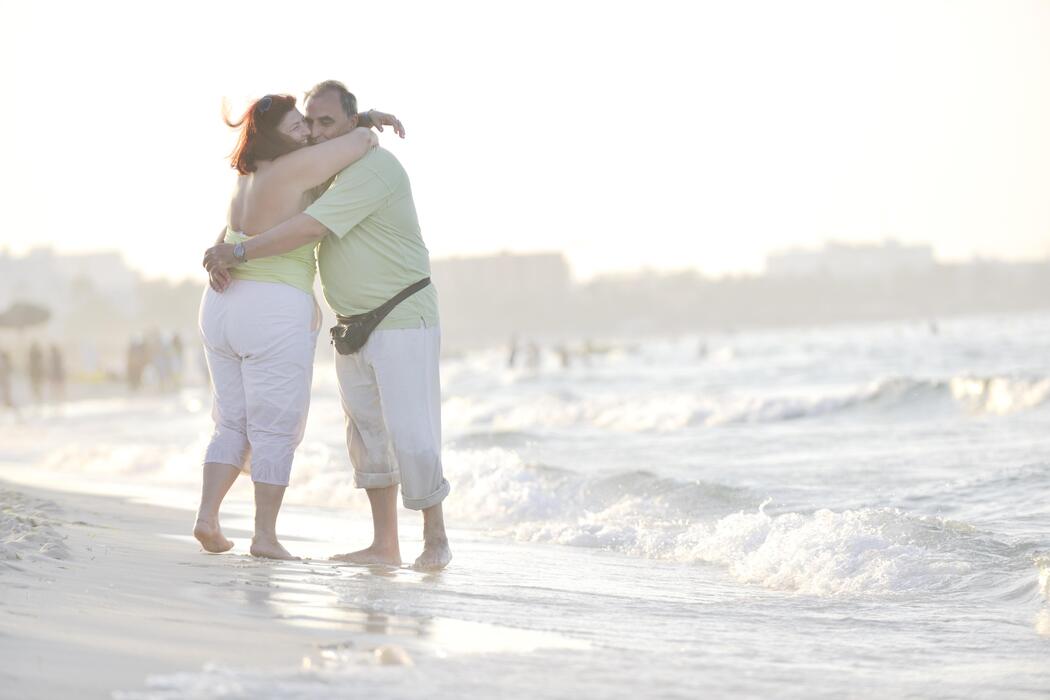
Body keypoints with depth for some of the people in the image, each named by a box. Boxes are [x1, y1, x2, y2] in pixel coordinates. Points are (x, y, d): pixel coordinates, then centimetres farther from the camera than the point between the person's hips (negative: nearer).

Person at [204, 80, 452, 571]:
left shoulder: (372, 169, -21)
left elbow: (308, 229, -27)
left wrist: (240, 253, -20)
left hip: (404, 322, -9)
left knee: (410, 435, -11)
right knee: (367, 435, 7)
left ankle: (435, 537, 4)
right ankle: (384, 546, 10)